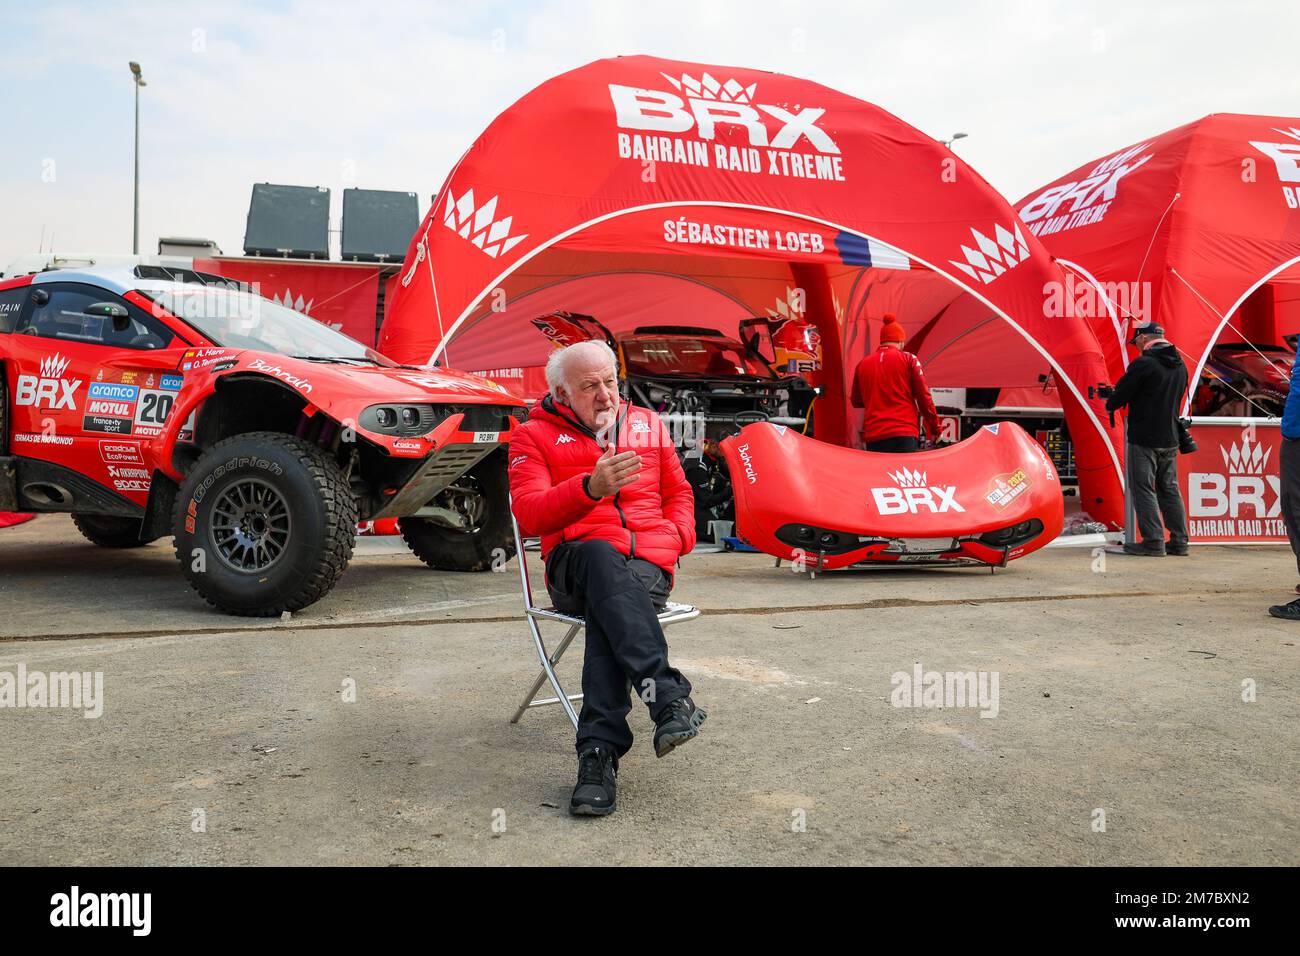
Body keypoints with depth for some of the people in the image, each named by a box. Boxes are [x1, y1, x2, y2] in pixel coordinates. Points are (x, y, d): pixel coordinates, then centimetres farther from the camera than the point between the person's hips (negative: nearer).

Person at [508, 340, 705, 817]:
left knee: (607, 609, -36)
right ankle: (668, 697, -54)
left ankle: (599, 750, -43)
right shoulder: (534, 437, 10)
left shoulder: (648, 424, 21)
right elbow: (529, 515, -6)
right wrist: (590, 487, -24)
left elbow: (678, 492, 28)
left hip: (649, 563, 2)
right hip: (575, 565, -2)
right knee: (602, 556, -41)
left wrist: (676, 535, 5)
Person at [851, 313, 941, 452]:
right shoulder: (908, 359, 3)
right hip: (904, 434, -3)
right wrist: (934, 429, 9)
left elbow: (856, 402, 20)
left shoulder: (863, 364, 11)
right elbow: (923, 396, 1)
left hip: (873, 436, 3)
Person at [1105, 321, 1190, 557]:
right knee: (1169, 489, 14)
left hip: (1144, 439, -8)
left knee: (1143, 489, -2)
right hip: (1170, 439, 8)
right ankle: (1179, 541, 16)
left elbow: (1121, 394, -10)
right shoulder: (1180, 365, 11)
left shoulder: (1143, 363, -15)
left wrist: (1110, 404, 11)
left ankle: (1153, 542, -4)